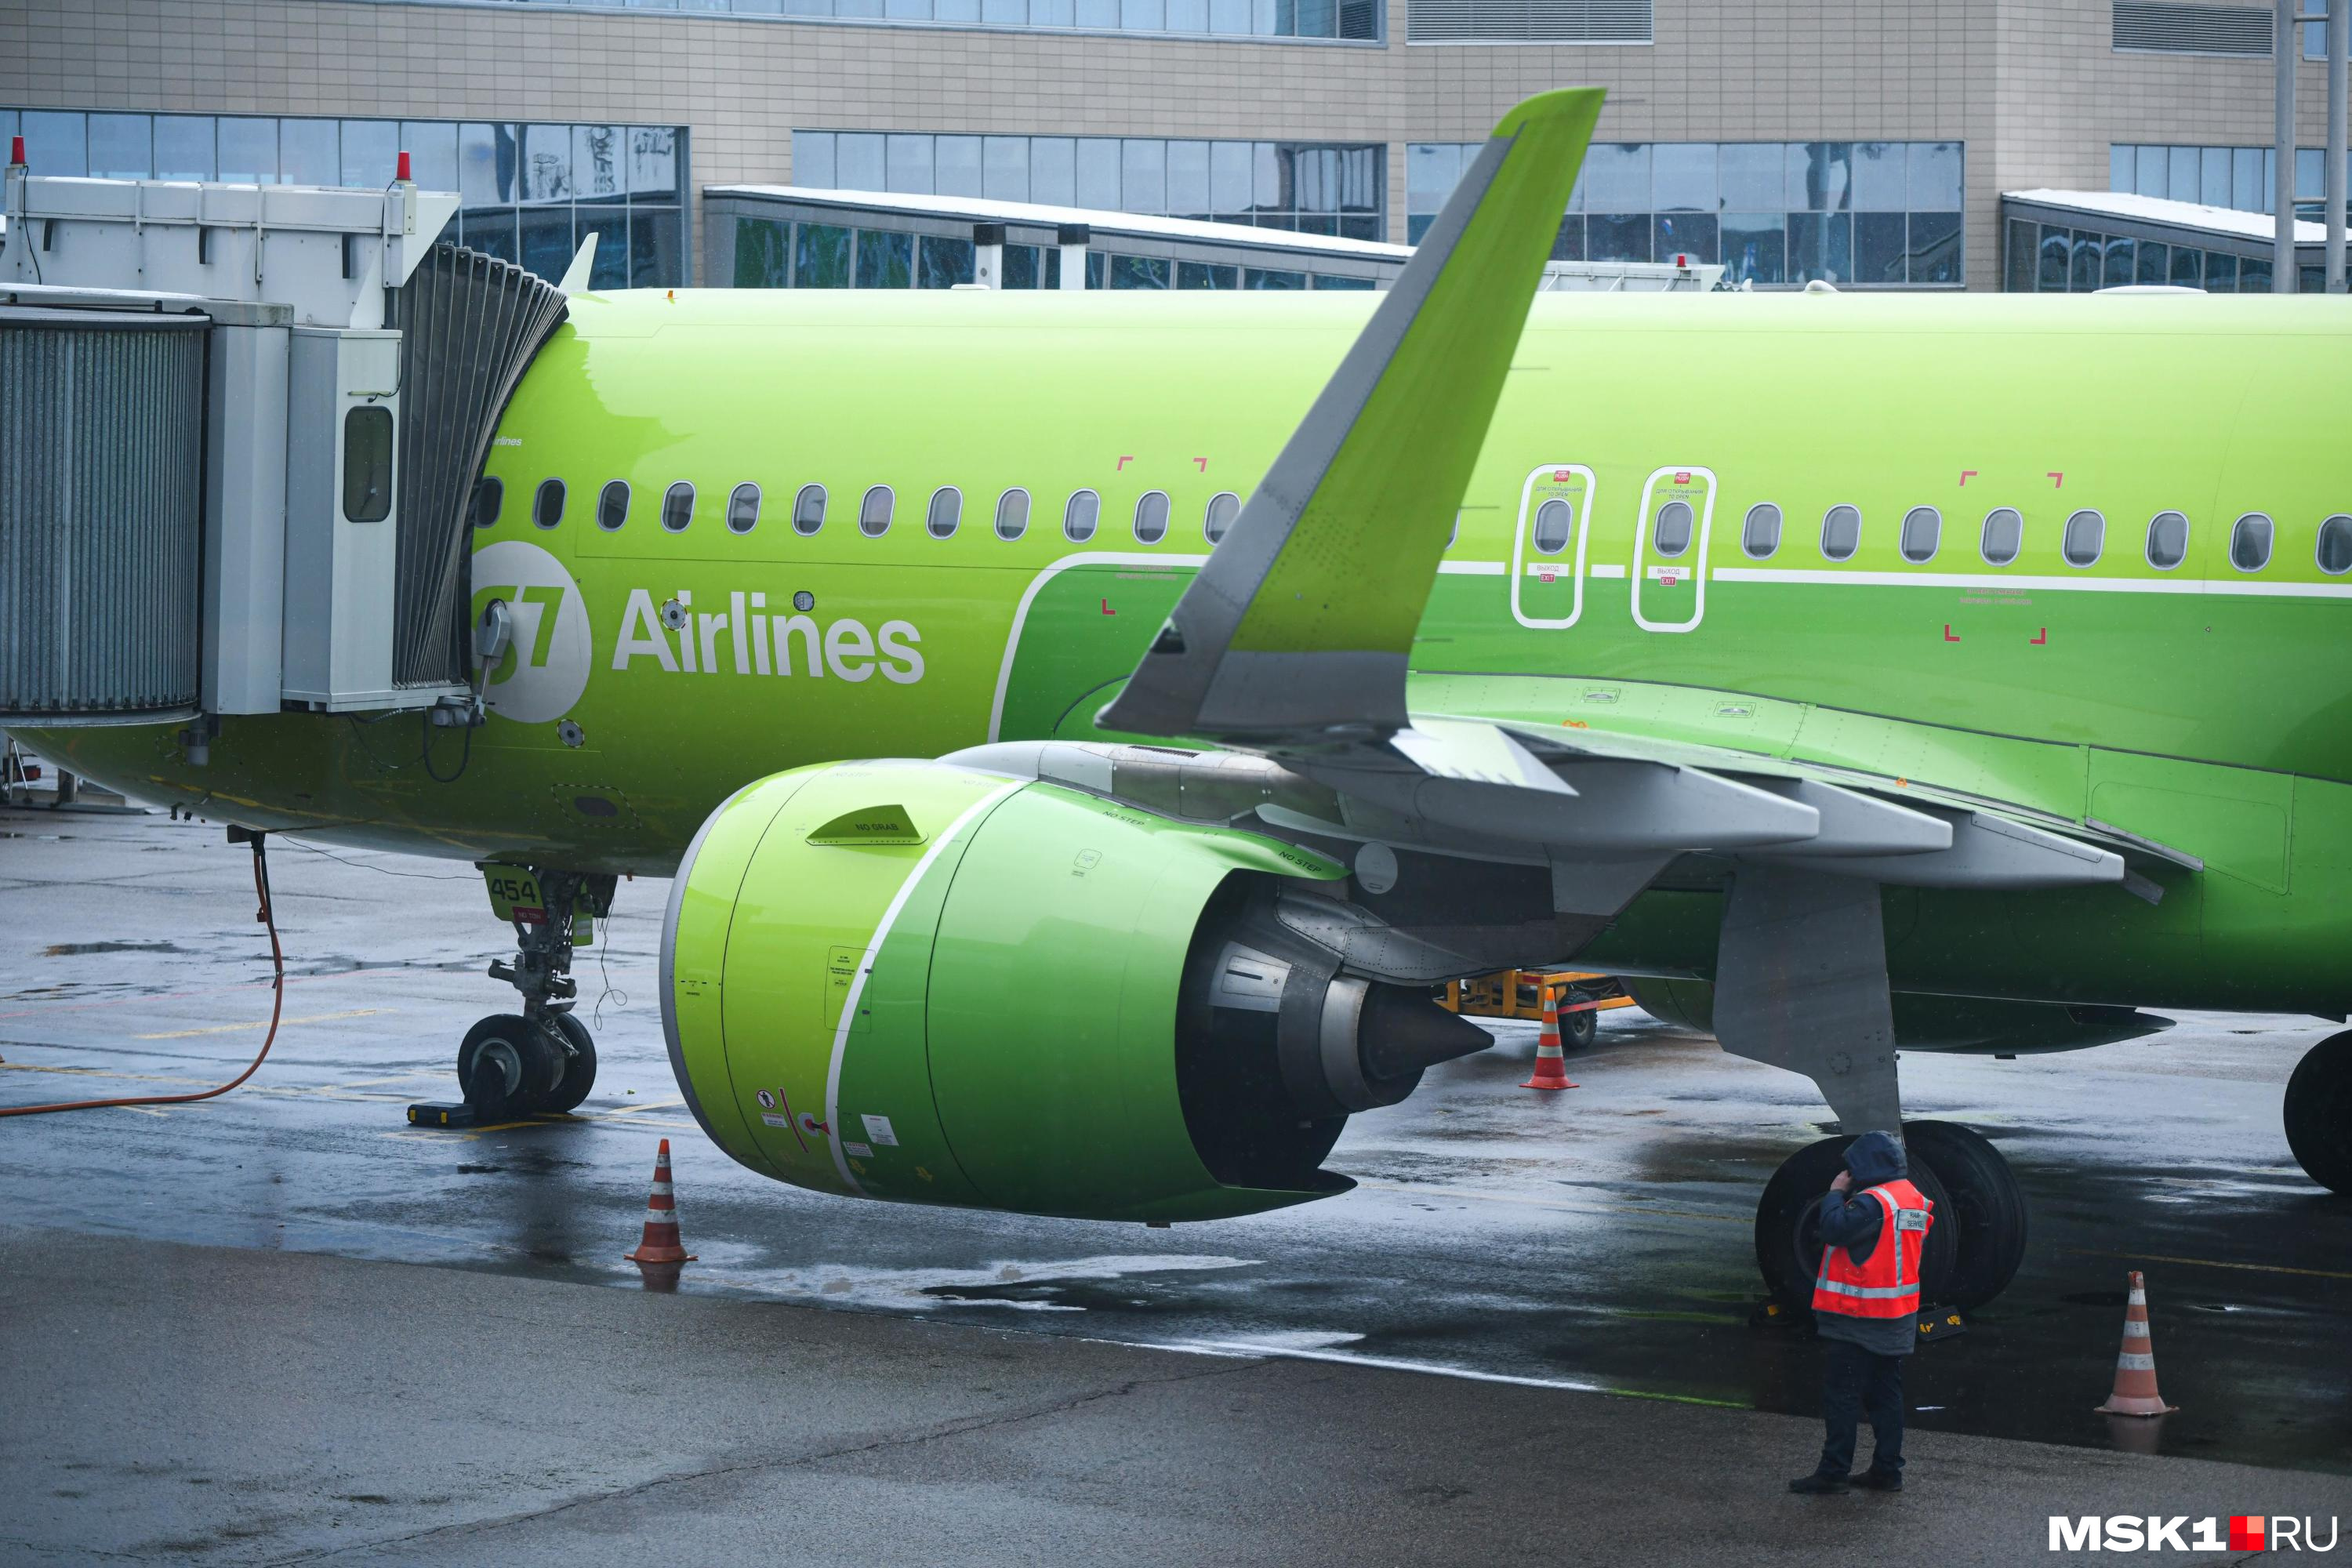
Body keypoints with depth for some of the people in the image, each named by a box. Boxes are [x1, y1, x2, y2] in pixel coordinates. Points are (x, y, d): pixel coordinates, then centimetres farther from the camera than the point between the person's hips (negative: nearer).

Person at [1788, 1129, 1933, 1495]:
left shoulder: (1872, 1202, -19)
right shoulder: (1916, 1200, 10)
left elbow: (1835, 1229, -27)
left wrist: (1835, 1193, -9)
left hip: (1859, 1317, -9)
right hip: (1898, 1316, 9)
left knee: (1842, 1394, -3)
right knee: (1886, 1393, 13)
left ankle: (1833, 1471, -3)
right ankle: (1887, 1470, 15)